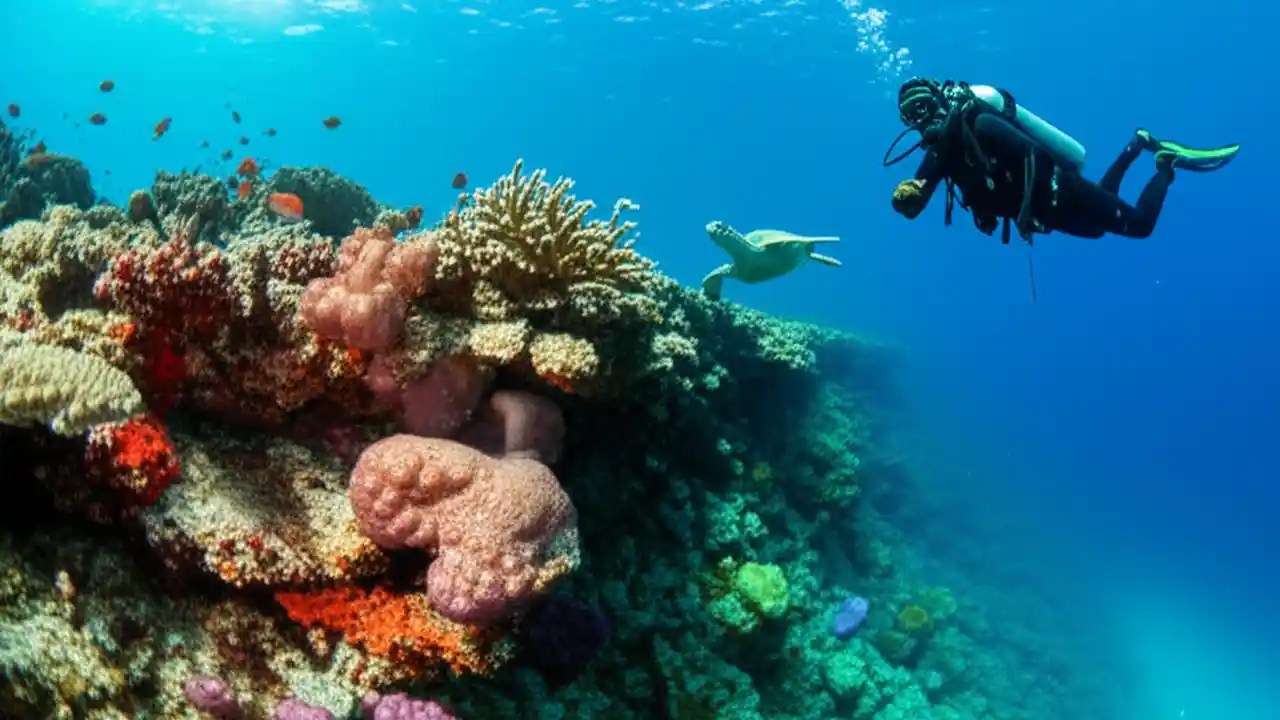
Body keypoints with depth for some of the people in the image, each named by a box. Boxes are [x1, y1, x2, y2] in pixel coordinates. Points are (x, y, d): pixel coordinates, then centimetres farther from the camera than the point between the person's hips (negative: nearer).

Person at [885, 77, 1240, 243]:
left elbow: (1031, 153, -33)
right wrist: (904, 196, -33)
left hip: (1058, 192, -8)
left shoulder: (977, 125, -27)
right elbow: (913, 207, -9)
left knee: (1140, 223, -1)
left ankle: (1167, 162, 24)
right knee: (1096, 228, 32)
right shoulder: (939, 153, -6)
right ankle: (1137, 145, 42)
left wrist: (1026, 208, -39)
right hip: (1045, 210, 8)